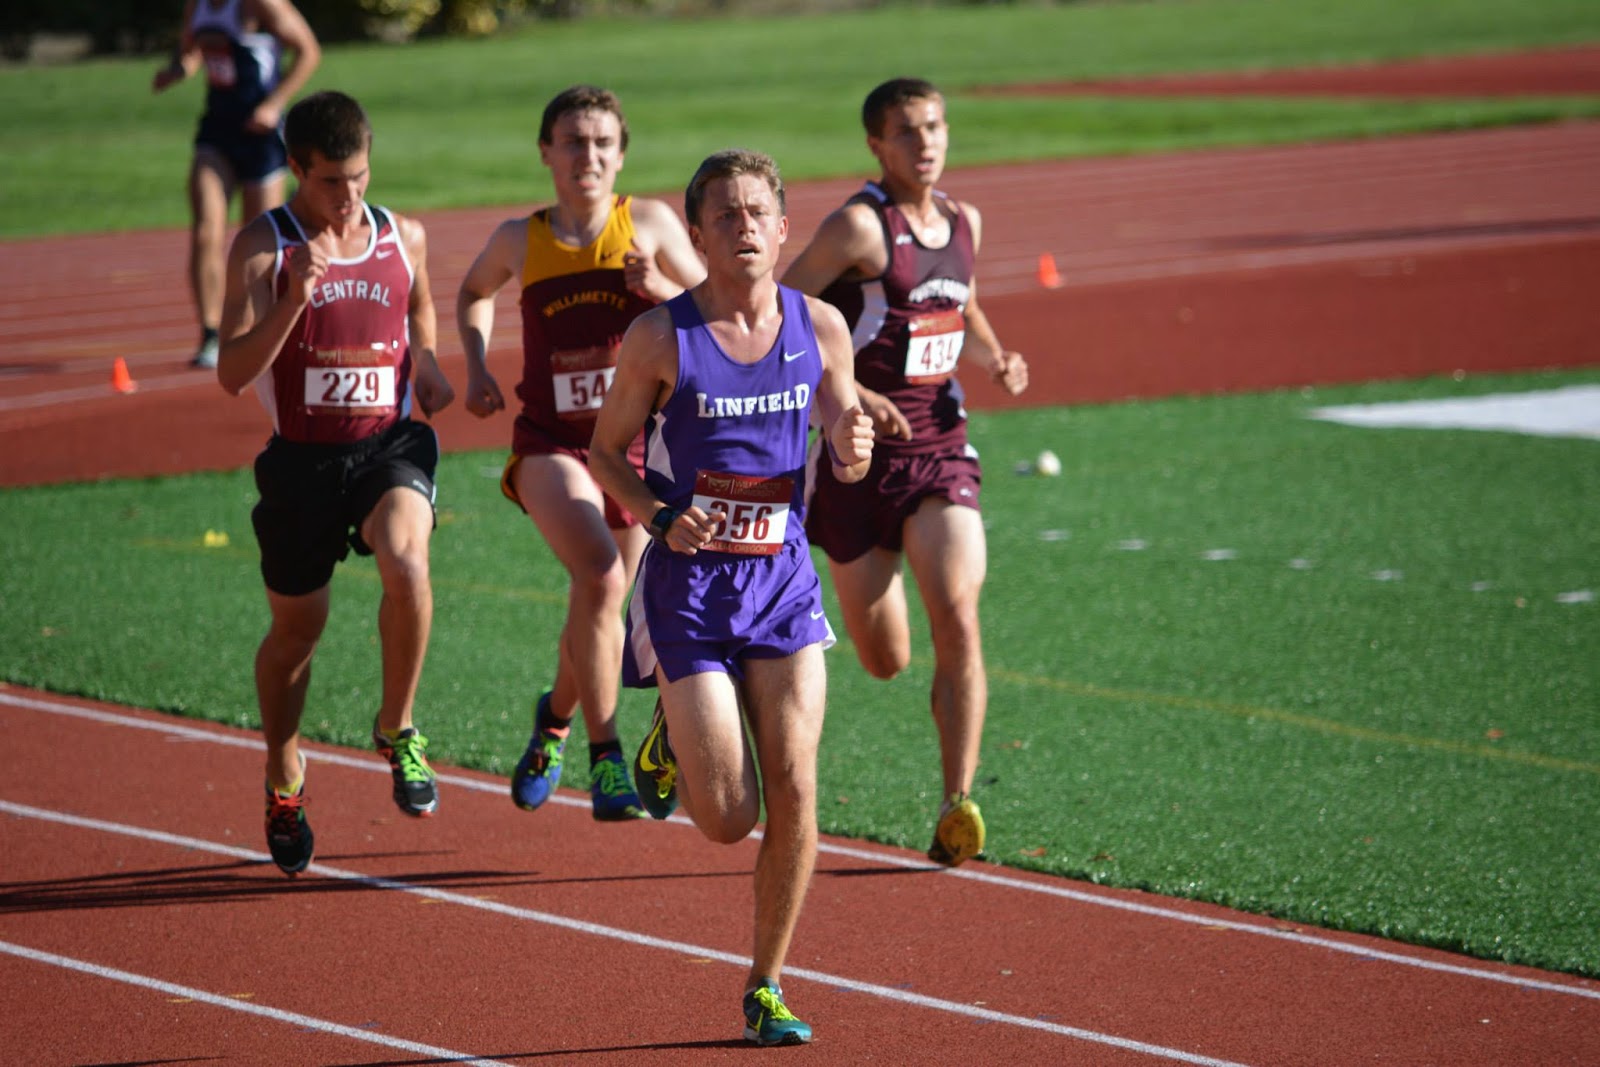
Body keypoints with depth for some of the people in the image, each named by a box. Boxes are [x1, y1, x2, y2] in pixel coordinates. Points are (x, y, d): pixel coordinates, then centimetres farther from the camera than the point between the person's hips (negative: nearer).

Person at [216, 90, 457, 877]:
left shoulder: (403, 238, 4)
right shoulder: (263, 247, -6)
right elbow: (233, 374, -13)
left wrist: (426, 364, 7)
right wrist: (295, 299, -26)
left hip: (389, 444, 1)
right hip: (302, 457, -1)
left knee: (406, 564, -30)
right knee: (295, 630, 11)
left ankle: (396, 730, -7)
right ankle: (284, 782, 37)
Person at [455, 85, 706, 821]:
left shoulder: (650, 224, -1)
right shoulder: (520, 240, 2)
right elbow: (474, 294, 25)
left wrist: (663, 290, -17)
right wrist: (477, 370, 9)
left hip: (635, 442, 1)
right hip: (551, 441, -1)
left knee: (599, 612, 11)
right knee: (599, 575, -27)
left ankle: (557, 717, 44)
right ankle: (603, 755, -18)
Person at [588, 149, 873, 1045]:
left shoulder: (820, 327, 0)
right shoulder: (661, 337, -9)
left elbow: (845, 449, 11)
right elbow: (607, 448, 2)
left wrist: (854, 450, -13)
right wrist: (661, 515, -16)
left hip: (785, 577, 3)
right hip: (692, 580, -2)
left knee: (794, 791, -7)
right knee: (728, 819, -4)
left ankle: (767, 986, 10)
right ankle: (672, 737, 32)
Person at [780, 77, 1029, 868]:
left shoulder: (964, 222, 9)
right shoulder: (859, 226, -11)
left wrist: (995, 361, 8)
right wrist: (848, 396, -22)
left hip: (941, 452, 4)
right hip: (861, 455, -4)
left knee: (957, 618, -17)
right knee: (886, 661, 5)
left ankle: (956, 809, -17)